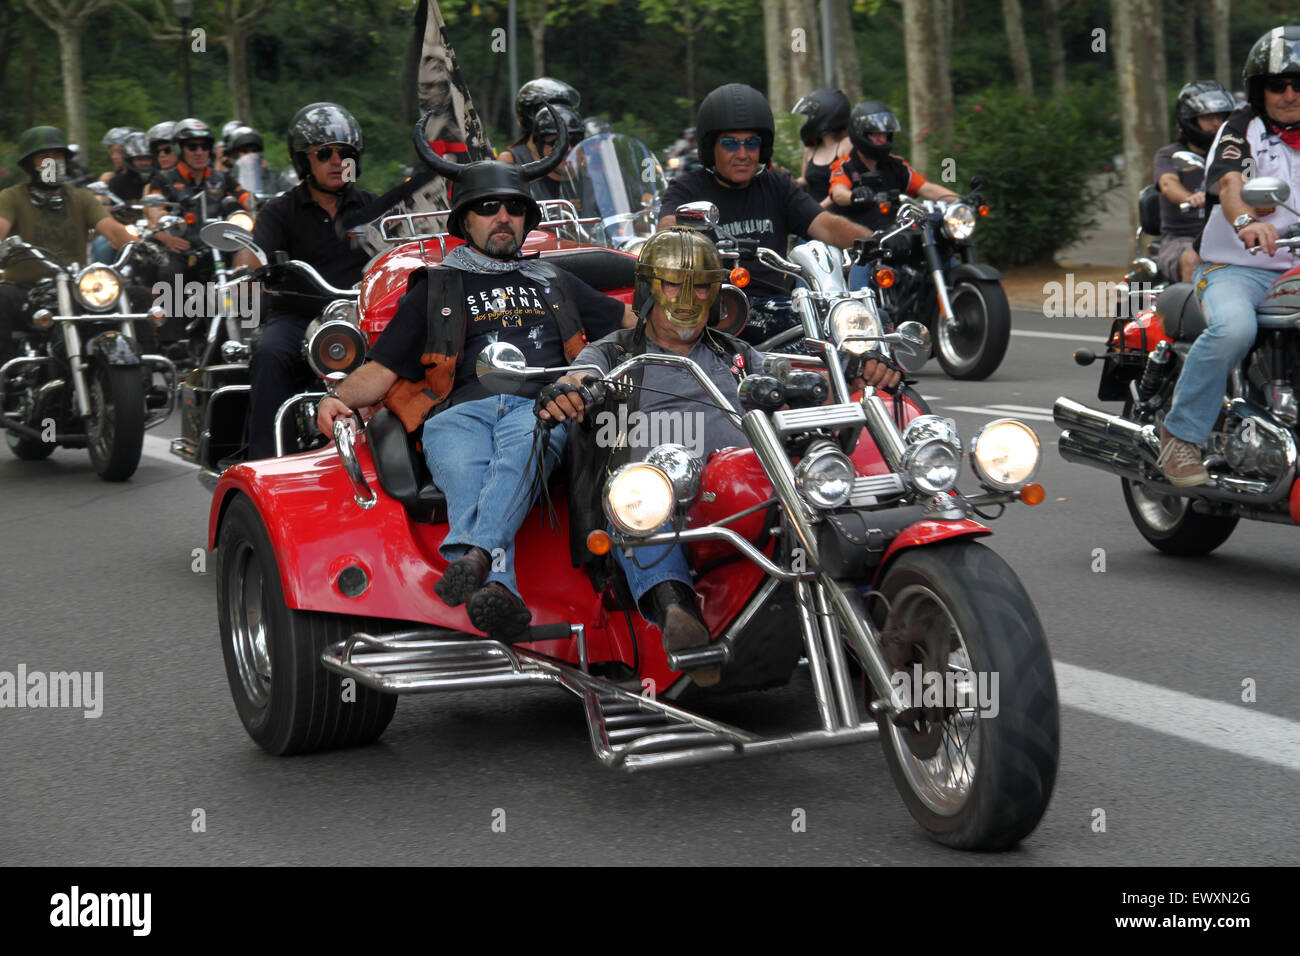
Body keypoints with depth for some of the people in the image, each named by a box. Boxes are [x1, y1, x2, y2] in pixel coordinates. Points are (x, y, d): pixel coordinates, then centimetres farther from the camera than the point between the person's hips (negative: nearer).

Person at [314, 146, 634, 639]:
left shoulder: (555, 282, 37)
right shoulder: (435, 289, 28)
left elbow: (634, 322, 42)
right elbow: (381, 369, 20)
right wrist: (338, 399, 0)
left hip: (542, 407, 1)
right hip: (460, 410, -1)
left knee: (517, 454, -38)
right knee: (467, 482, -36)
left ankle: (472, 554, -60)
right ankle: (498, 590, -60)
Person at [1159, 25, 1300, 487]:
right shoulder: (1242, 128, 2)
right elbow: (1229, 182, -19)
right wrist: (1245, 220, -42)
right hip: (1236, 267, -4)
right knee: (1233, 328, -35)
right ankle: (1180, 436, -20)